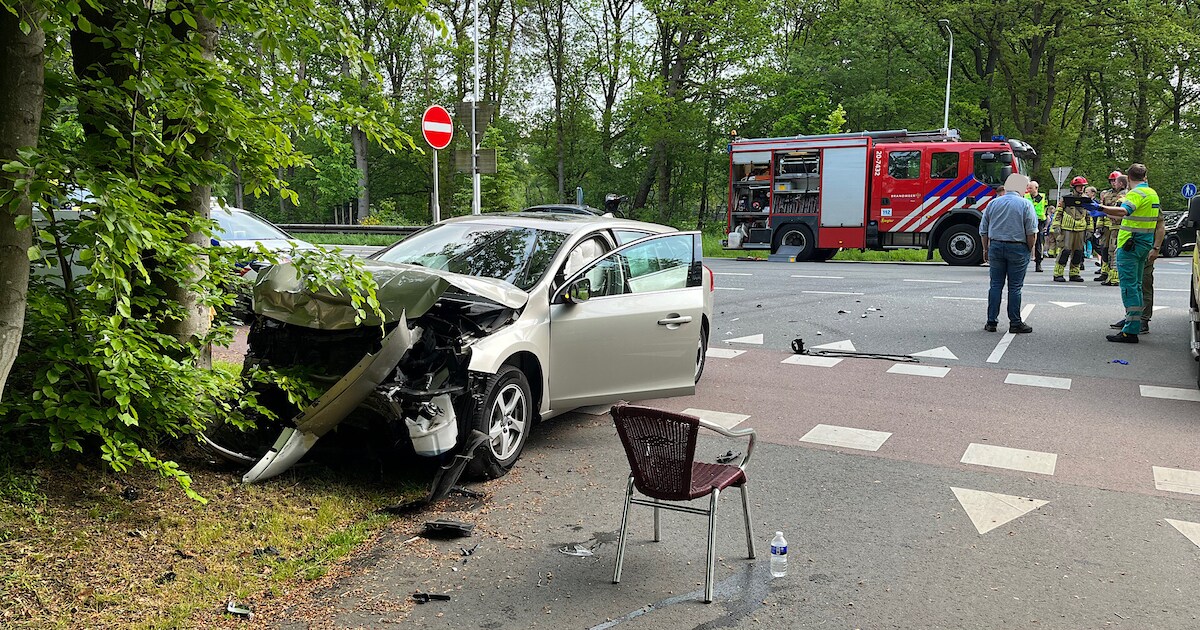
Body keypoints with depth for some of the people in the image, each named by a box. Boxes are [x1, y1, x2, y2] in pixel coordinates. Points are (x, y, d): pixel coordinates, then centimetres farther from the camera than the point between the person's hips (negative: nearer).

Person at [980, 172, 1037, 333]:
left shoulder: (993, 203, 6)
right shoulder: (1025, 204, -4)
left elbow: (983, 230, 8)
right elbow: (1032, 233, -8)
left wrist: (986, 249, 16)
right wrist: (1030, 250, 3)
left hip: (996, 247, 3)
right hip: (1017, 248, -3)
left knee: (995, 285, 6)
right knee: (1015, 287, 1)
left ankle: (991, 321, 5)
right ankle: (1015, 323, 5)